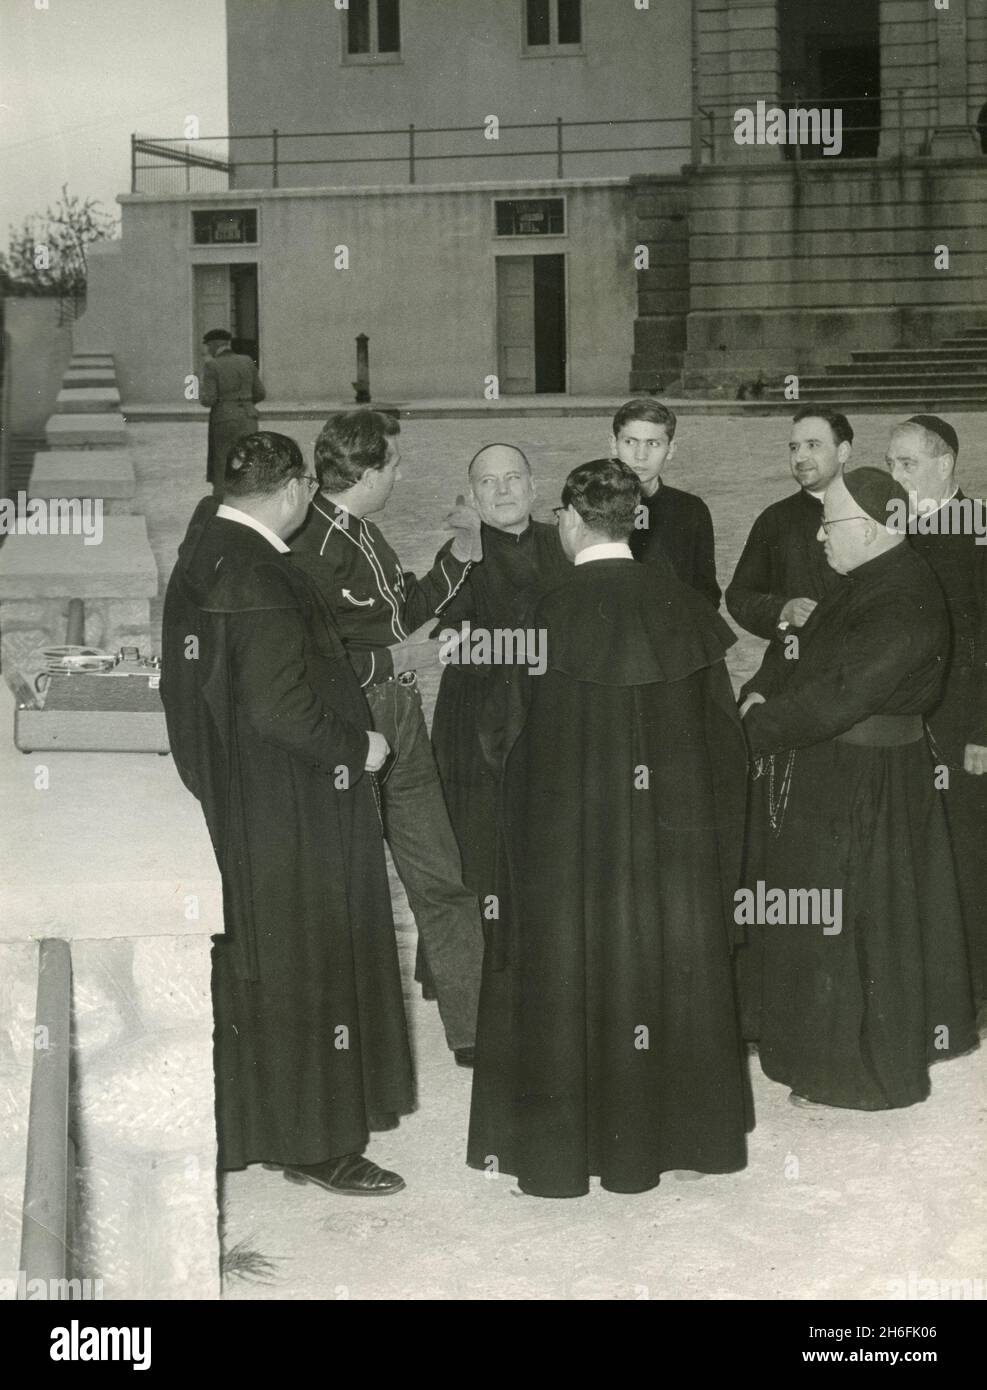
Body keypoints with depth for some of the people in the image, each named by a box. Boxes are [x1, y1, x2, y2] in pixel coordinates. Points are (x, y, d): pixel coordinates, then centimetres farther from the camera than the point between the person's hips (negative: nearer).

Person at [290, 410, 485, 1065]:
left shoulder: (364, 532, 11)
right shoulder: (311, 544, -19)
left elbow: (407, 610, 22)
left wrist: (463, 554, 14)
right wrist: (394, 659, -17)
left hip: (402, 722, 9)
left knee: (444, 881, 11)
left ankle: (475, 1030, 19)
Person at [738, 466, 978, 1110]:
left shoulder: (900, 604, -25)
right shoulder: (873, 583, 6)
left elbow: (840, 695, -29)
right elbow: (810, 660, 14)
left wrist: (759, 727, -17)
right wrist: (765, 691, -2)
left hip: (862, 785, -9)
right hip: (837, 773, 9)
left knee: (845, 924, 4)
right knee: (823, 919, 20)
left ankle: (861, 1068, 20)